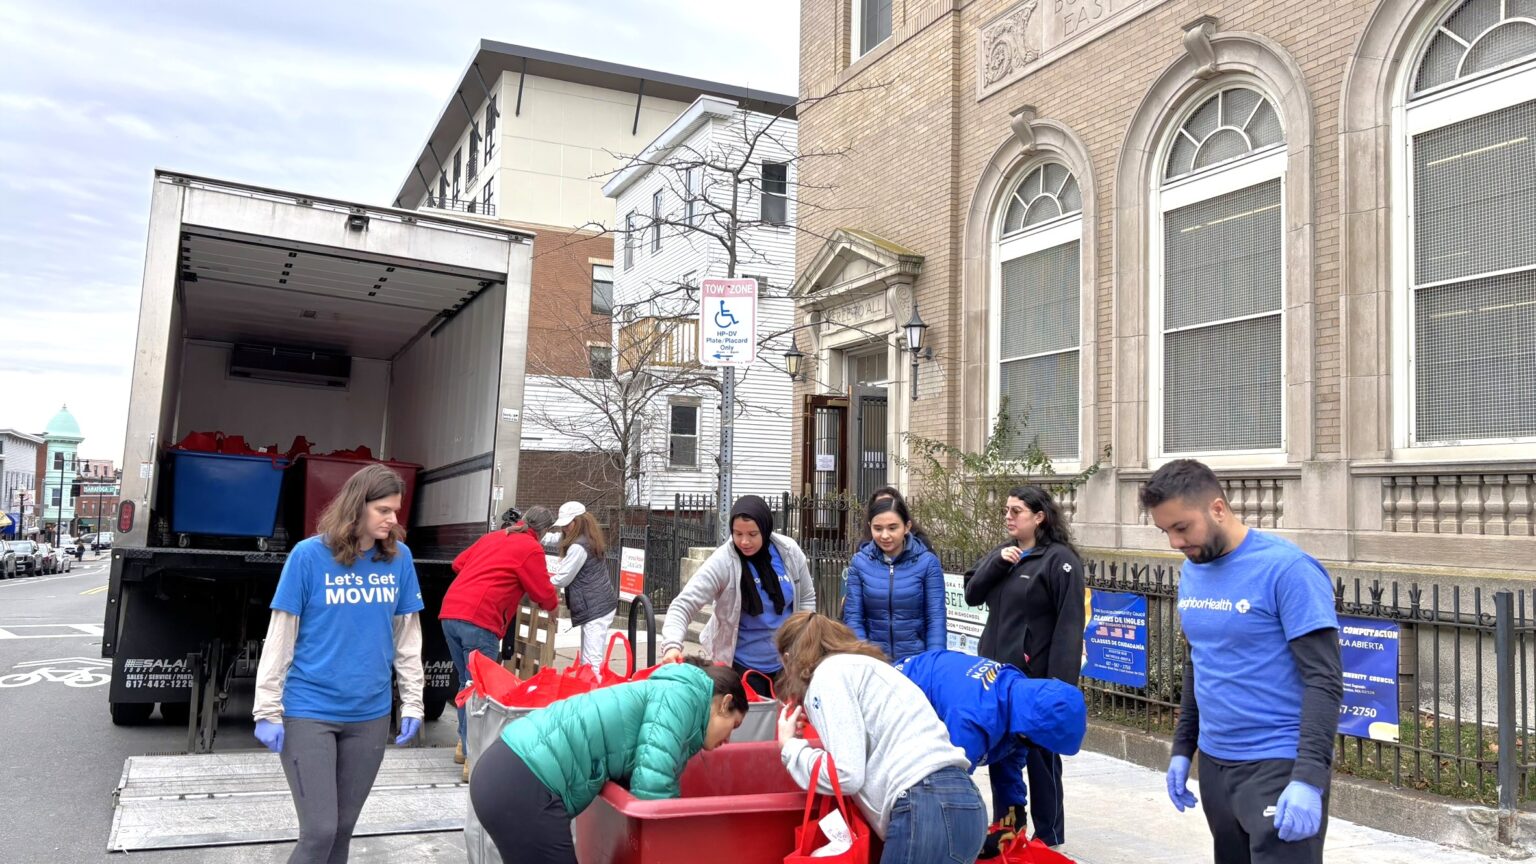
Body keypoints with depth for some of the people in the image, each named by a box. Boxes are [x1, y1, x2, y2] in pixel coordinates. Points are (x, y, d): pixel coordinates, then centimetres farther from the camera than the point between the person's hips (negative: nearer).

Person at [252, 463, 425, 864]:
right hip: (308, 711, -3)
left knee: (343, 828, 13)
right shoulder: (309, 554, -9)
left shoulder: (399, 558, 1)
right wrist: (268, 711, -7)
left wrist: (412, 702, 6)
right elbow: (280, 637, -6)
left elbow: (408, 636, 7)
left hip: (370, 714, 4)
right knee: (320, 830, -5)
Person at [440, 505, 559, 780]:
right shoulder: (530, 548, -1)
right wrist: (553, 604, 24)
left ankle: (464, 744, 27)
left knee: (468, 682, 19)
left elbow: (458, 564, 29)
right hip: (479, 620, -8)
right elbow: (543, 593, 3)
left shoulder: (492, 537, 21)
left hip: (450, 613, 8)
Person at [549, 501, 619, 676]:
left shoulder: (578, 546, -15)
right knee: (586, 660, 13)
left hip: (595, 608, -11)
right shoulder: (590, 540, 16)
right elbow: (568, 570, 22)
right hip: (600, 605, 11)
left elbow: (562, 579, -10)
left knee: (592, 661, -15)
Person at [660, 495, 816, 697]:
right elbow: (683, 605, -23)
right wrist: (672, 645, -40)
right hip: (740, 665, -4)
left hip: (785, 661, 4)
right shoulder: (723, 561, -20)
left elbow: (807, 598, 7)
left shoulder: (789, 552, -8)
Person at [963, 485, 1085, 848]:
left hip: (1034, 678, -7)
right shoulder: (1001, 554, 12)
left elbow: (1069, 626, -15)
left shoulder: (1059, 559, -11)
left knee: (1040, 757, 4)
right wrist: (997, 562, -11)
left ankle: (1049, 839, 17)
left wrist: (1061, 684, -21)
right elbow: (972, 595, 4)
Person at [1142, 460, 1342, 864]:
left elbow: (1324, 681, -18)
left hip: (1279, 767, -7)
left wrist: (1309, 778, -25)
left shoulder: (1287, 569, -16)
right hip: (1214, 762, 7)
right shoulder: (1192, 572, 6)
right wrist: (1182, 748, 15)